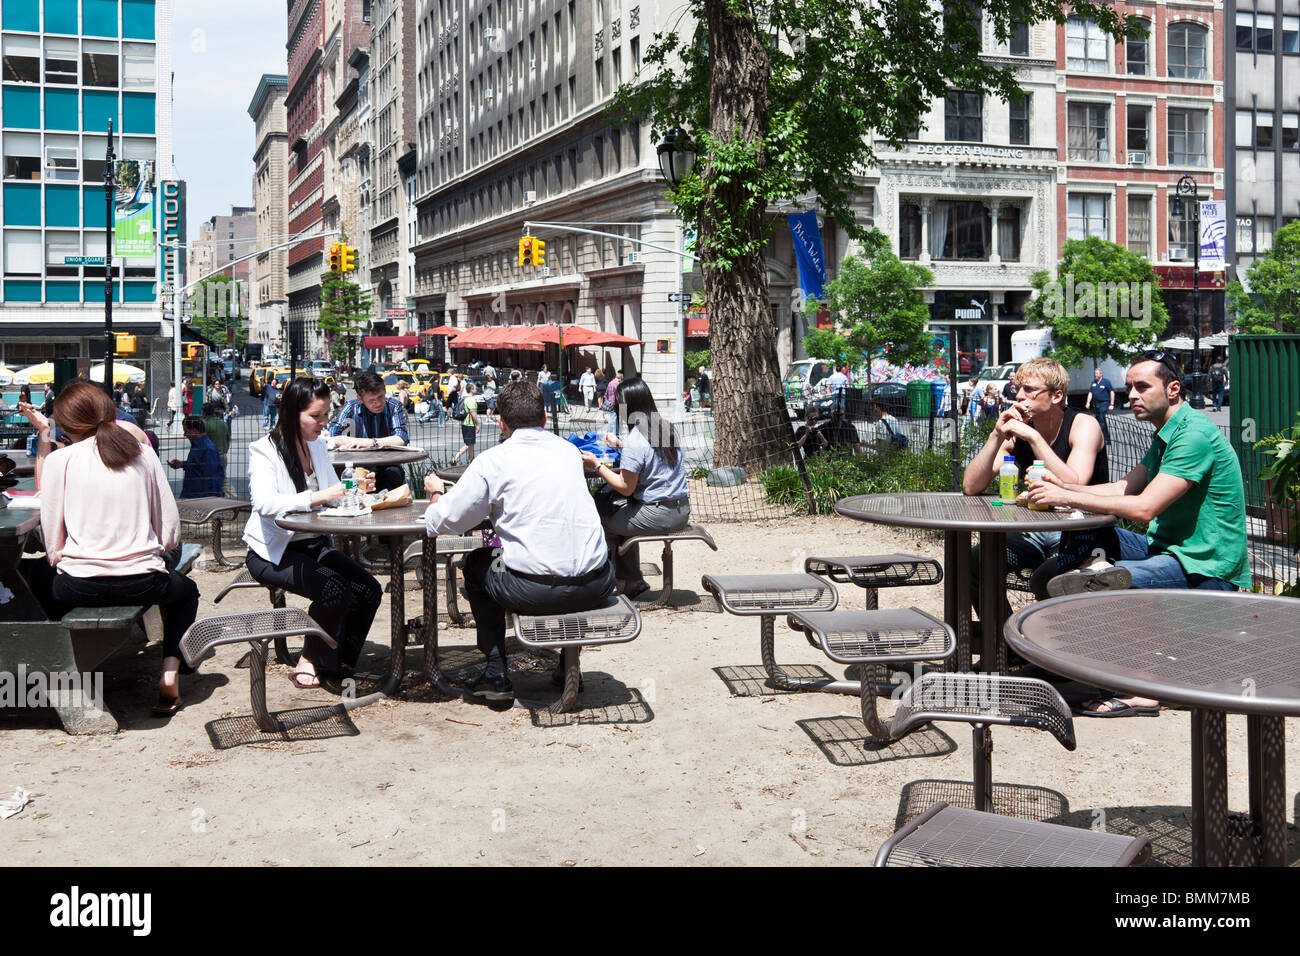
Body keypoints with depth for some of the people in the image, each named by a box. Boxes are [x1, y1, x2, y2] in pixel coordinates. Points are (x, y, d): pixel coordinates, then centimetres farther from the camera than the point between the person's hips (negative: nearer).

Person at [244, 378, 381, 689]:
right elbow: (264, 503, -28)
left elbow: (332, 494, 17)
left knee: (369, 590, -14)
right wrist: (314, 498, -38)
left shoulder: (317, 446, 10)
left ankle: (338, 663, 3)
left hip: (315, 546, 7)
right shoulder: (264, 450, -12)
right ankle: (310, 661, -7)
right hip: (274, 553, -7)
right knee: (334, 590, -29)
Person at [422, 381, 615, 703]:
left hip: (534, 591, -3)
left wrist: (436, 493, 21)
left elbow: (442, 523, 0)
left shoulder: (493, 461, -4)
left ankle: (496, 674, 23)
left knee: (476, 562, 26)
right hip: (596, 586, 4)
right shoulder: (568, 451, 11)